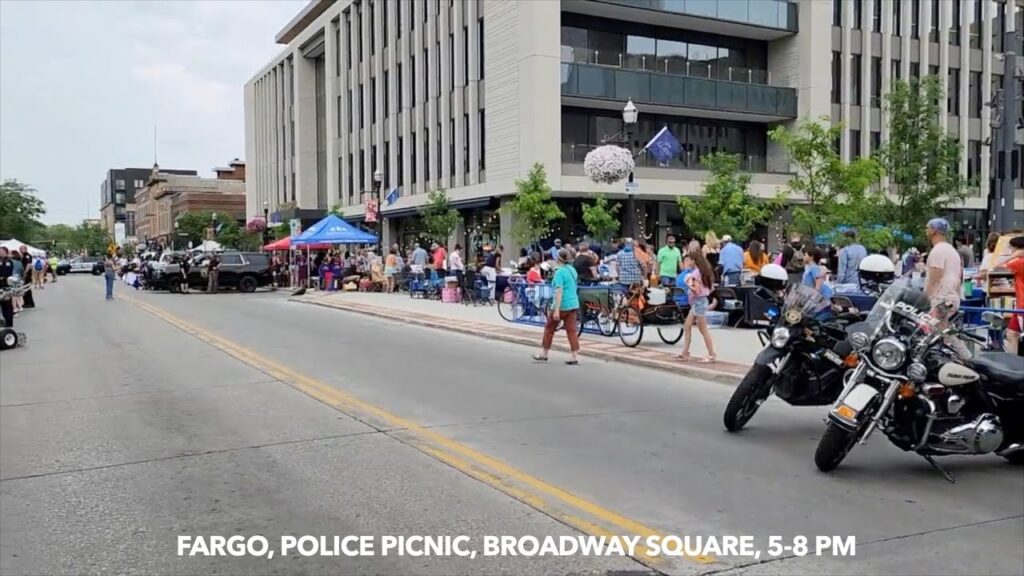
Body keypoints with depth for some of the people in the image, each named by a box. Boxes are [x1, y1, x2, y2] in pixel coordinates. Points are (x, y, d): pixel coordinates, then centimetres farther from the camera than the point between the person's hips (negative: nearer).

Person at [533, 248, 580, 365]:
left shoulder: (560, 272, -14)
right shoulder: (573, 270, 10)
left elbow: (559, 291, -21)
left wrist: (556, 310, -24)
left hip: (562, 305, -7)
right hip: (574, 304, 7)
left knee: (549, 328, 9)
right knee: (571, 330, 5)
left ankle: (543, 354, 19)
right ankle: (574, 357, 1)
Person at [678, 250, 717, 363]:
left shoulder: (695, 273, -17)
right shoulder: (703, 271, 9)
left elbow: (697, 291, -23)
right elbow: (710, 288, 13)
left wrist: (688, 284, -12)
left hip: (698, 302, -10)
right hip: (697, 302, 10)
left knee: (703, 330, -4)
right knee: (687, 326, 12)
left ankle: (712, 355, 1)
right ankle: (685, 353, 14)